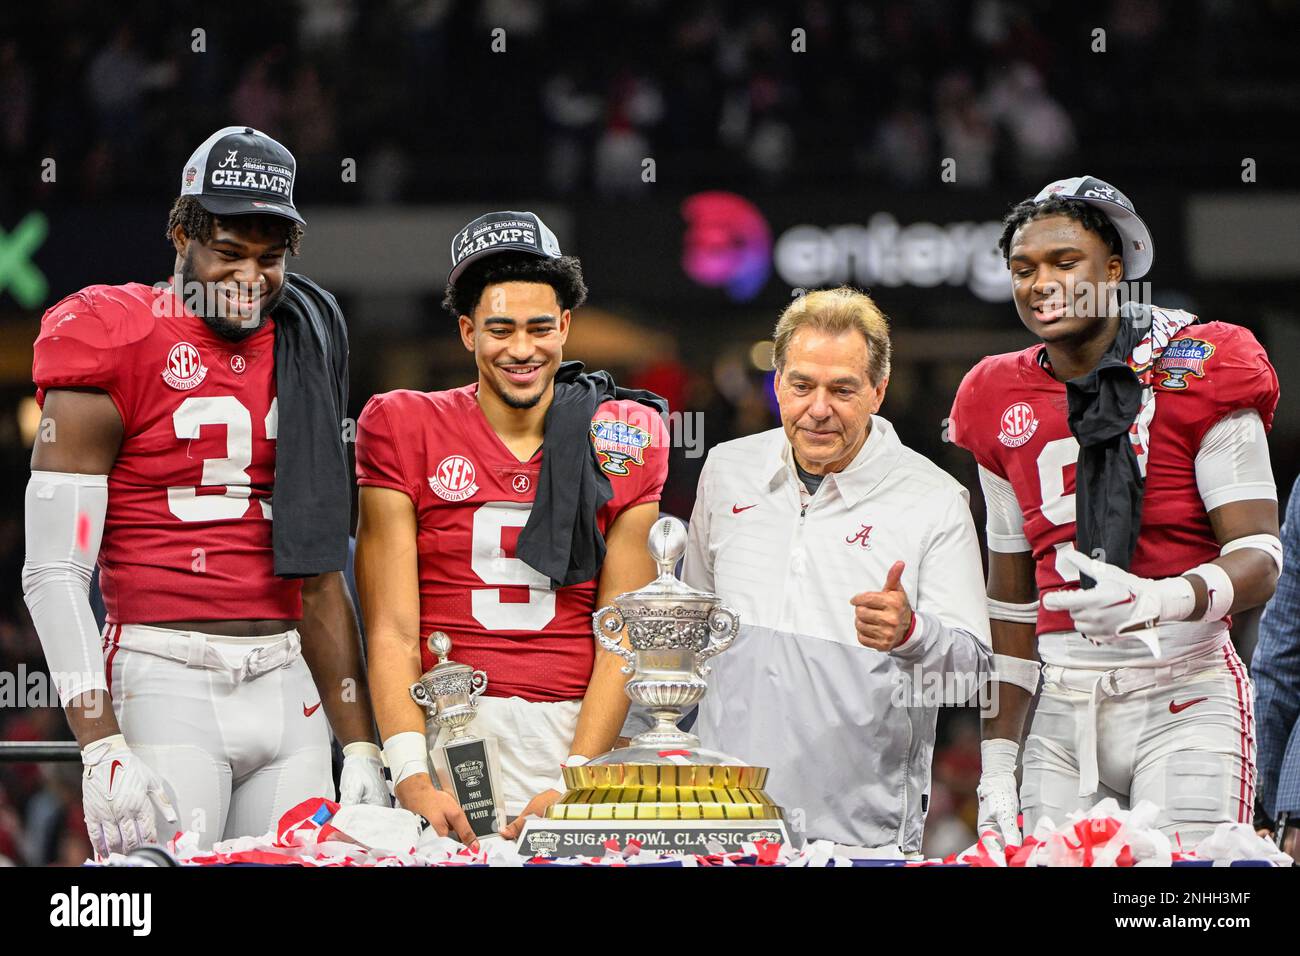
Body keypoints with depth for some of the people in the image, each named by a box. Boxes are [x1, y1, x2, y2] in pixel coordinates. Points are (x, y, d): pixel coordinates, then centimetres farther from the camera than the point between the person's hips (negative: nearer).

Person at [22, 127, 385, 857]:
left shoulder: (299, 358, 14)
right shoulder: (116, 348, -4)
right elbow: (53, 574, -8)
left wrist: (362, 749, 15)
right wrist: (103, 749, -17)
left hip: (287, 688, 6)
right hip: (165, 685, -6)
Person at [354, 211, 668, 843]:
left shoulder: (621, 440, 9)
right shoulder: (408, 430, 6)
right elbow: (393, 632, -1)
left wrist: (575, 781, -10)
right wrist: (411, 777, -15)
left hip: (577, 729, 1)